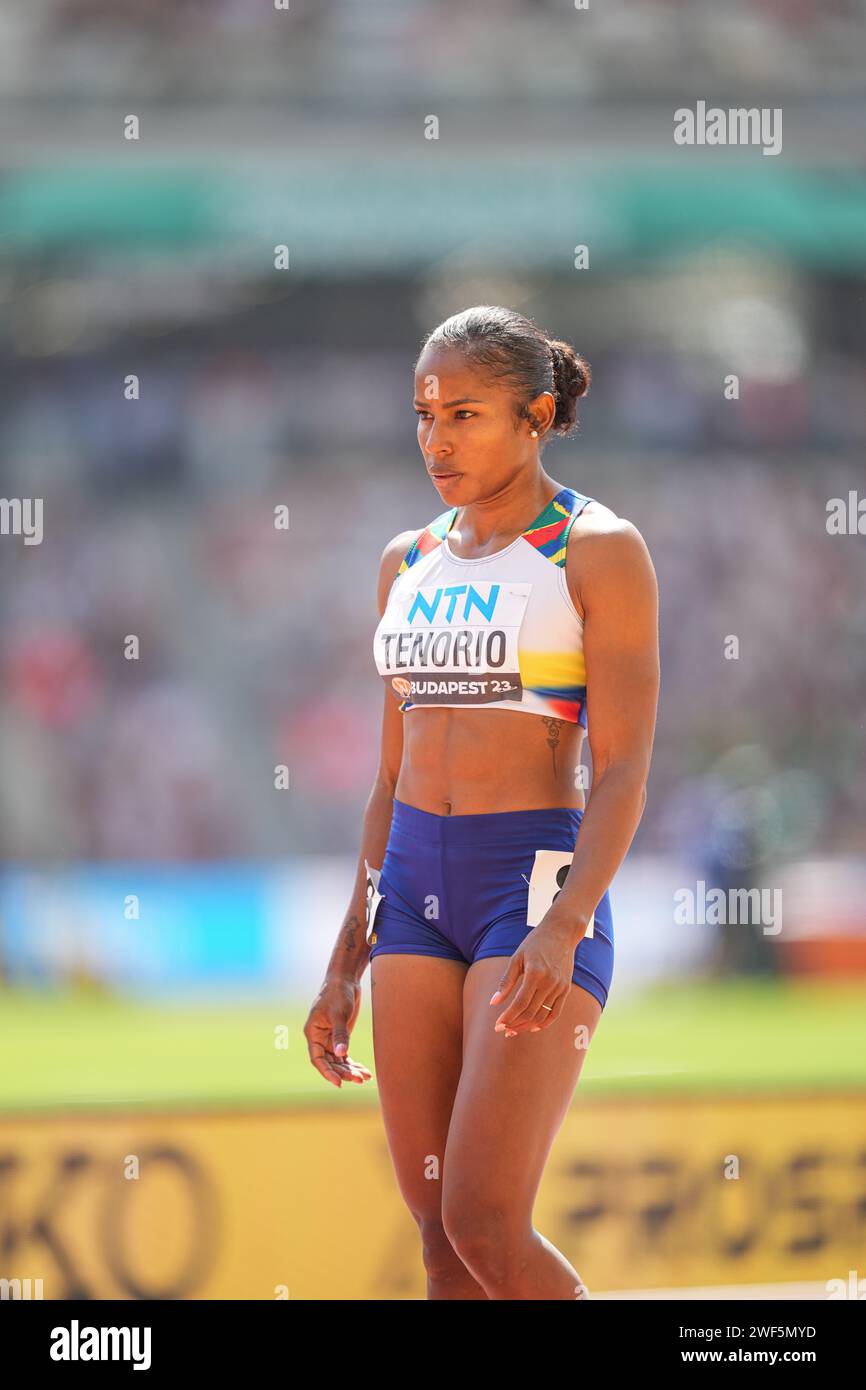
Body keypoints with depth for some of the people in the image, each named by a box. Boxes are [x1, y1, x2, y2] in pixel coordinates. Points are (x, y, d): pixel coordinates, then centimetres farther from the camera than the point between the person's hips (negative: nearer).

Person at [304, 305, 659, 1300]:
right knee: (439, 1232, 2)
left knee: (485, 1227, -15)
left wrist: (562, 928, -27)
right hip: (417, 895, 7)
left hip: (543, 889, -7)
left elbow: (623, 777, -12)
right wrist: (344, 967, 13)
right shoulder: (410, 564, 13)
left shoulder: (602, 552, -7)